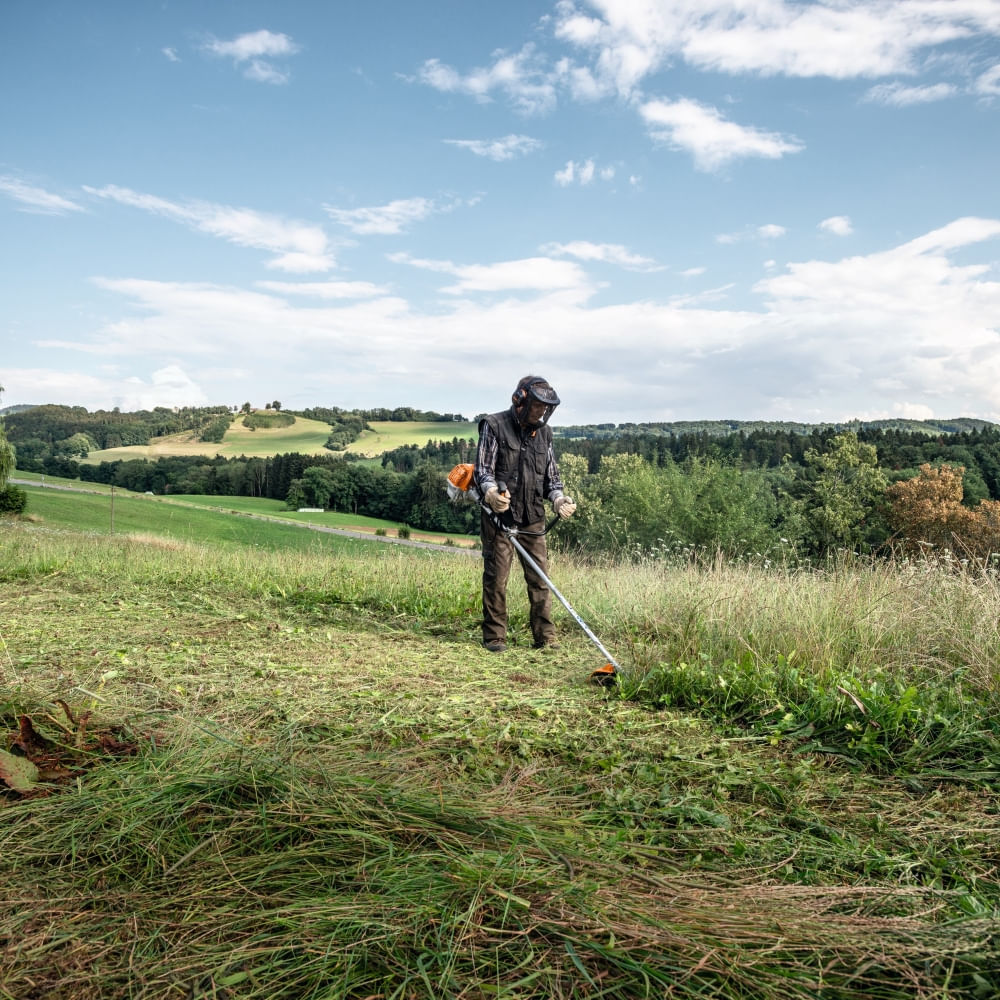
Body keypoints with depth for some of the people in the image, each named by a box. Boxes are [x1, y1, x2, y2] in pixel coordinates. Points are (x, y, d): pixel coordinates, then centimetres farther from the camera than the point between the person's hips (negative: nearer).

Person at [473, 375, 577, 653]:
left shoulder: (544, 432, 14)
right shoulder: (495, 425, -3)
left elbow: (551, 475, 18)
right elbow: (482, 469, -6)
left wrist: (558, 499, -1)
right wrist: (491, 492, -27)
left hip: (533, 518, 5)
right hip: (500, 515, -4)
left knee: (540, 577, 4)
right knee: (496, 577, -1)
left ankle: (545, 636, 12)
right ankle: (494, 636, 10)